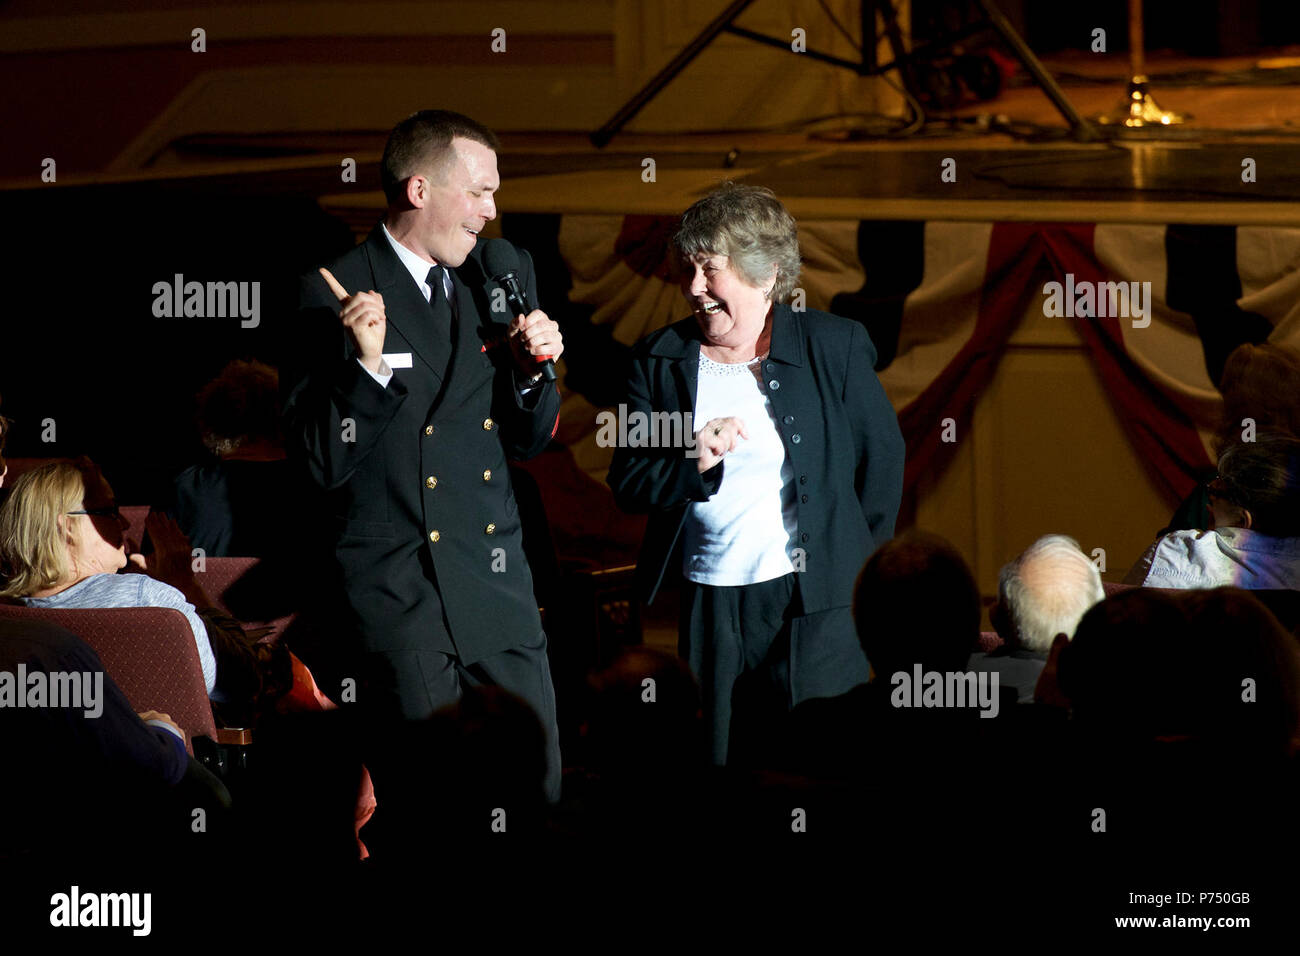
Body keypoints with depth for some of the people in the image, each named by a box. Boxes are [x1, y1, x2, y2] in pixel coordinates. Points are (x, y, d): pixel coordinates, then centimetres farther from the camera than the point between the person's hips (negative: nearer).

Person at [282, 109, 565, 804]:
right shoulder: (334, 296, -8)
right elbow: (322, 466, -12)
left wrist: (532, 371, 0)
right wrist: (366, 365, -25)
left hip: (498, 584, 6)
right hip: (399, 586, -6)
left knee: (538, 789, 7)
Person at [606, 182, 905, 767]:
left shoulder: (834, 346, 1)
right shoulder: (659, 361, 6)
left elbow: (883, 456, 9)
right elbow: (627, 484, 3)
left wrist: (864, 574, 9)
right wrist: (694, 462, -15)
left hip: (814, 607, -2)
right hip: (706, 604, 2)